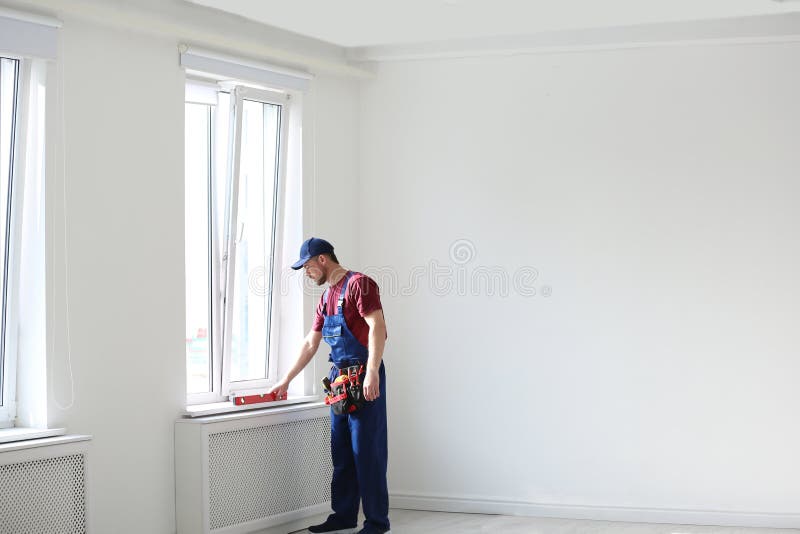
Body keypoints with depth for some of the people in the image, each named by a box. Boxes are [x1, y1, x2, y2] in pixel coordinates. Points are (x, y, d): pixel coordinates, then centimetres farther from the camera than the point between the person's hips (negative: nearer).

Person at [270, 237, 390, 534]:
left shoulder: (358, 284, -9)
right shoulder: (326, 298, 18)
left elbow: (377, 326, -19)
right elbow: (310, 344, 23)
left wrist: (372, 373, -26)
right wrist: (286, 381, 23)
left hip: (365, 378, -9)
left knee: (367, 451, -6)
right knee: (342, 452, 12)